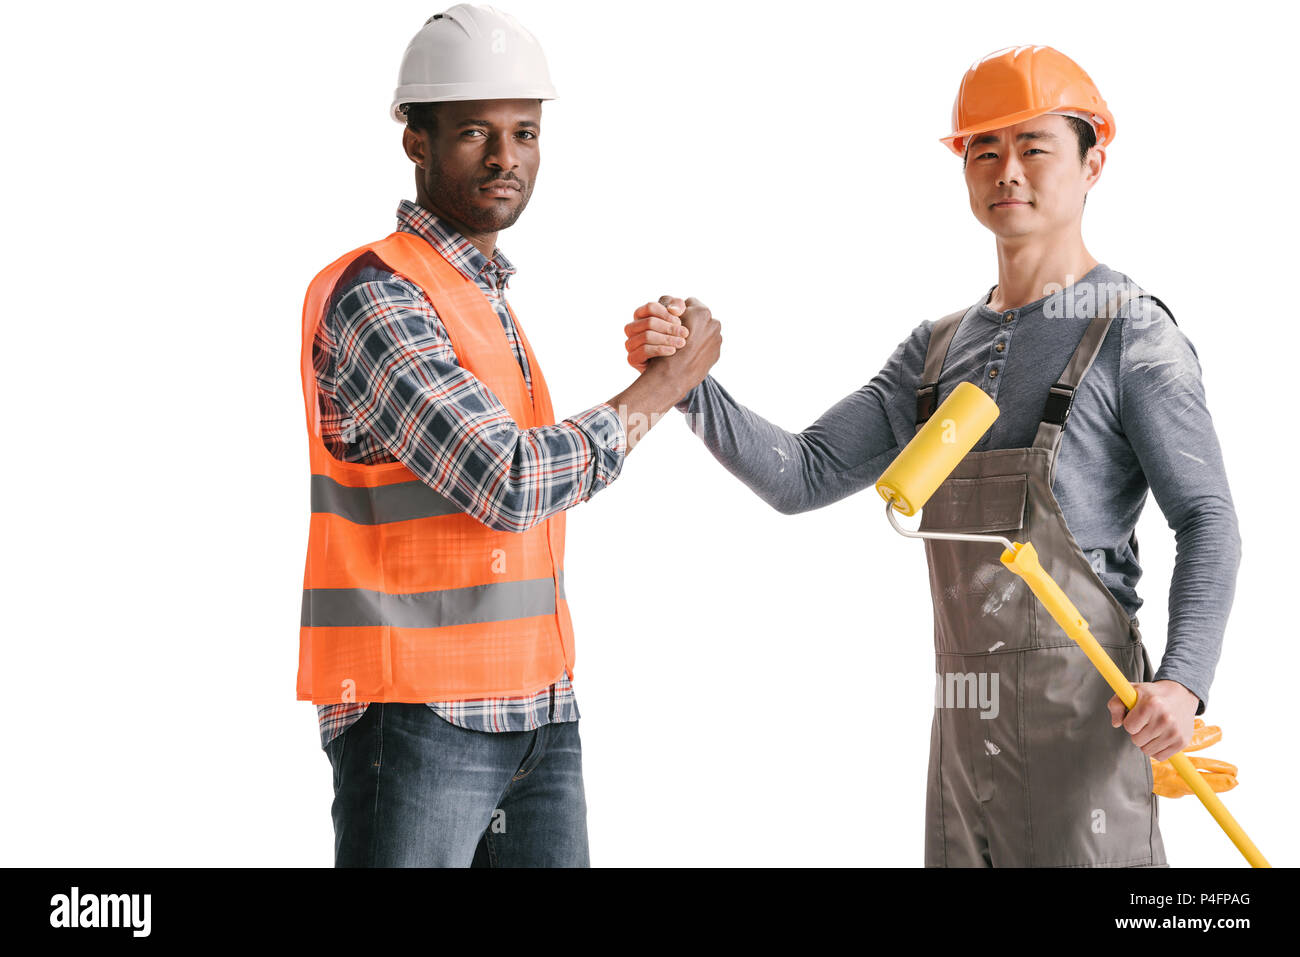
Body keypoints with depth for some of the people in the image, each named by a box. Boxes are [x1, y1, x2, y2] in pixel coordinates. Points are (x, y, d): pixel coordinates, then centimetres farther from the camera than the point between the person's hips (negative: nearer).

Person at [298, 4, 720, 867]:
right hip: (420, 717, -8)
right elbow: (507, 485, -21)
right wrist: (664, 385, -11)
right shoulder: (375, 296, -12)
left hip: (535, 715, 8)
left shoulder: (486, 300, 17)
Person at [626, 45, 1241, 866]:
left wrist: (1184, 682, -24)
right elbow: (802, 478, 9)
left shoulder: (1132, 335, -5)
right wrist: (686, 382, -6)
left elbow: (1208, 523, -8)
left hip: (1081, 724, -6)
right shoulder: (940, 351, 14)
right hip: (967, 734, 6)